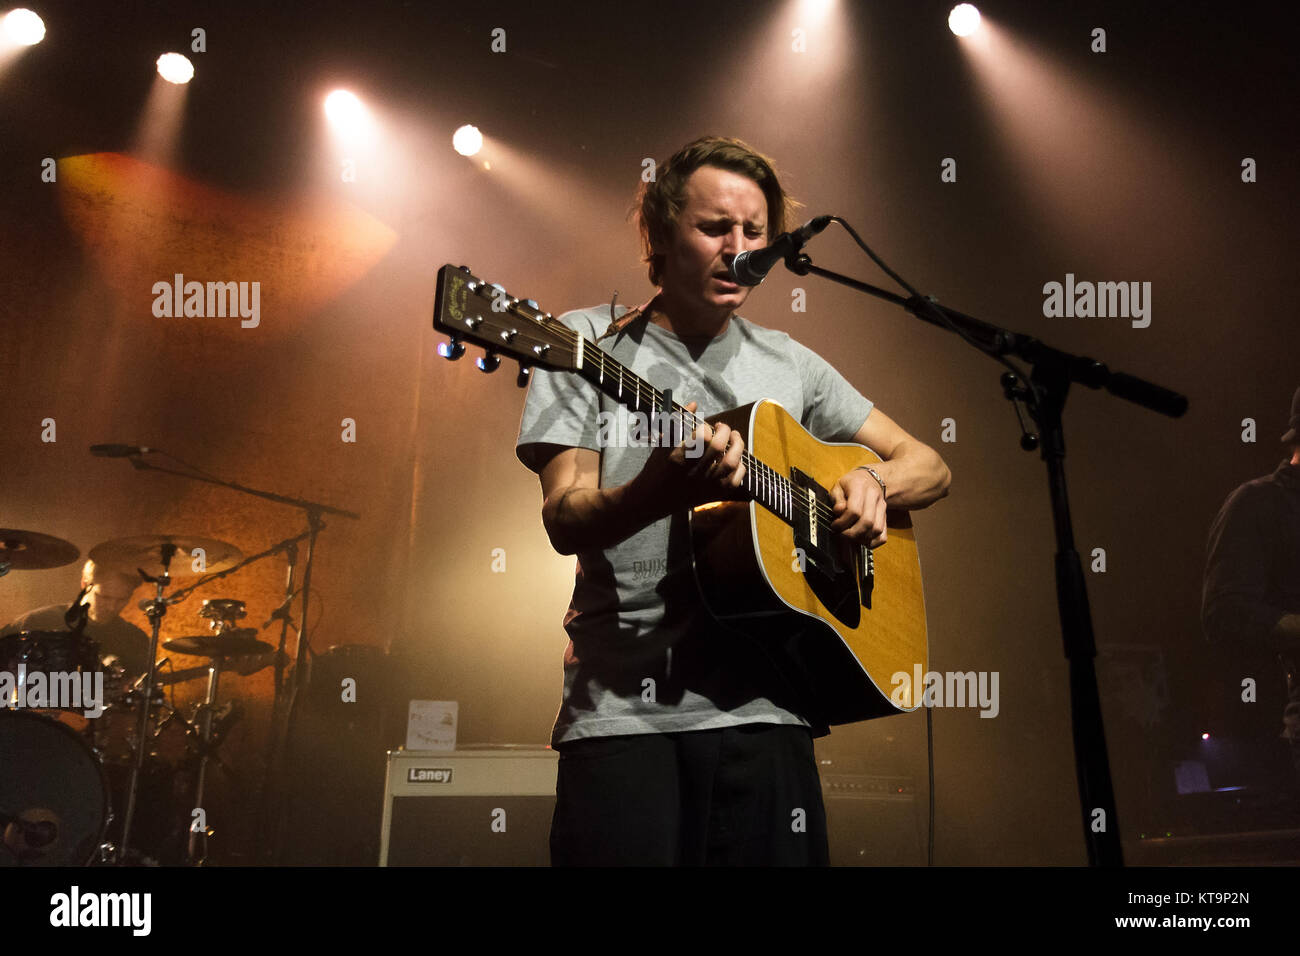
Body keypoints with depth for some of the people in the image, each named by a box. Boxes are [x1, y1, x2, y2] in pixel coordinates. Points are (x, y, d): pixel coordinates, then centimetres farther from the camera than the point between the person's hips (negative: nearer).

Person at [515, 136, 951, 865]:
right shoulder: (591, 343, 2)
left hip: (758, 705, 3)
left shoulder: (788, 364, 13)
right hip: (624, 708, -3)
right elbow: (565, 523, -9)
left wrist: (871, 482, -5)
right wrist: (665, 490, -29)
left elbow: (930, 468, 18)